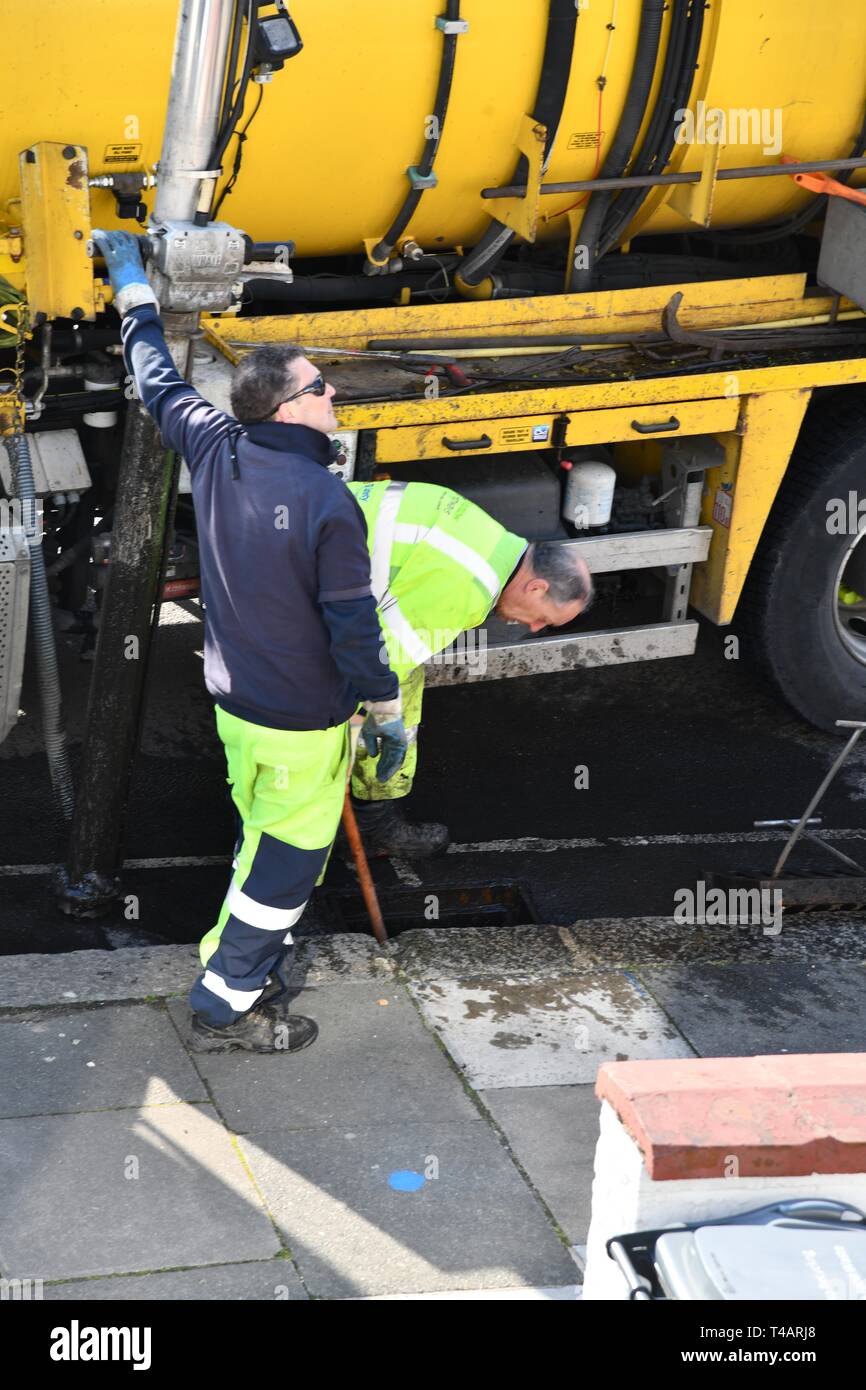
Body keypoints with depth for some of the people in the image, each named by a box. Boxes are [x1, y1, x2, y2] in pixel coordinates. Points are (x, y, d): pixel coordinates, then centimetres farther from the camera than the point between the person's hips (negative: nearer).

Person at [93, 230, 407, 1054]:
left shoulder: (214, 450, -6)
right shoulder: (329, 502, -24)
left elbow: (158, 381, 12)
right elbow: (353, 623, -20)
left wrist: (133, 290, 27)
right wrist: (387, 711, -7)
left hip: (235, 703, 7)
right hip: (306, 723, -7)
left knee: (263, 844, 24)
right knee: (288, 861, 7)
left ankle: (237, 965, 36)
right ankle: (225, 1008, 16)